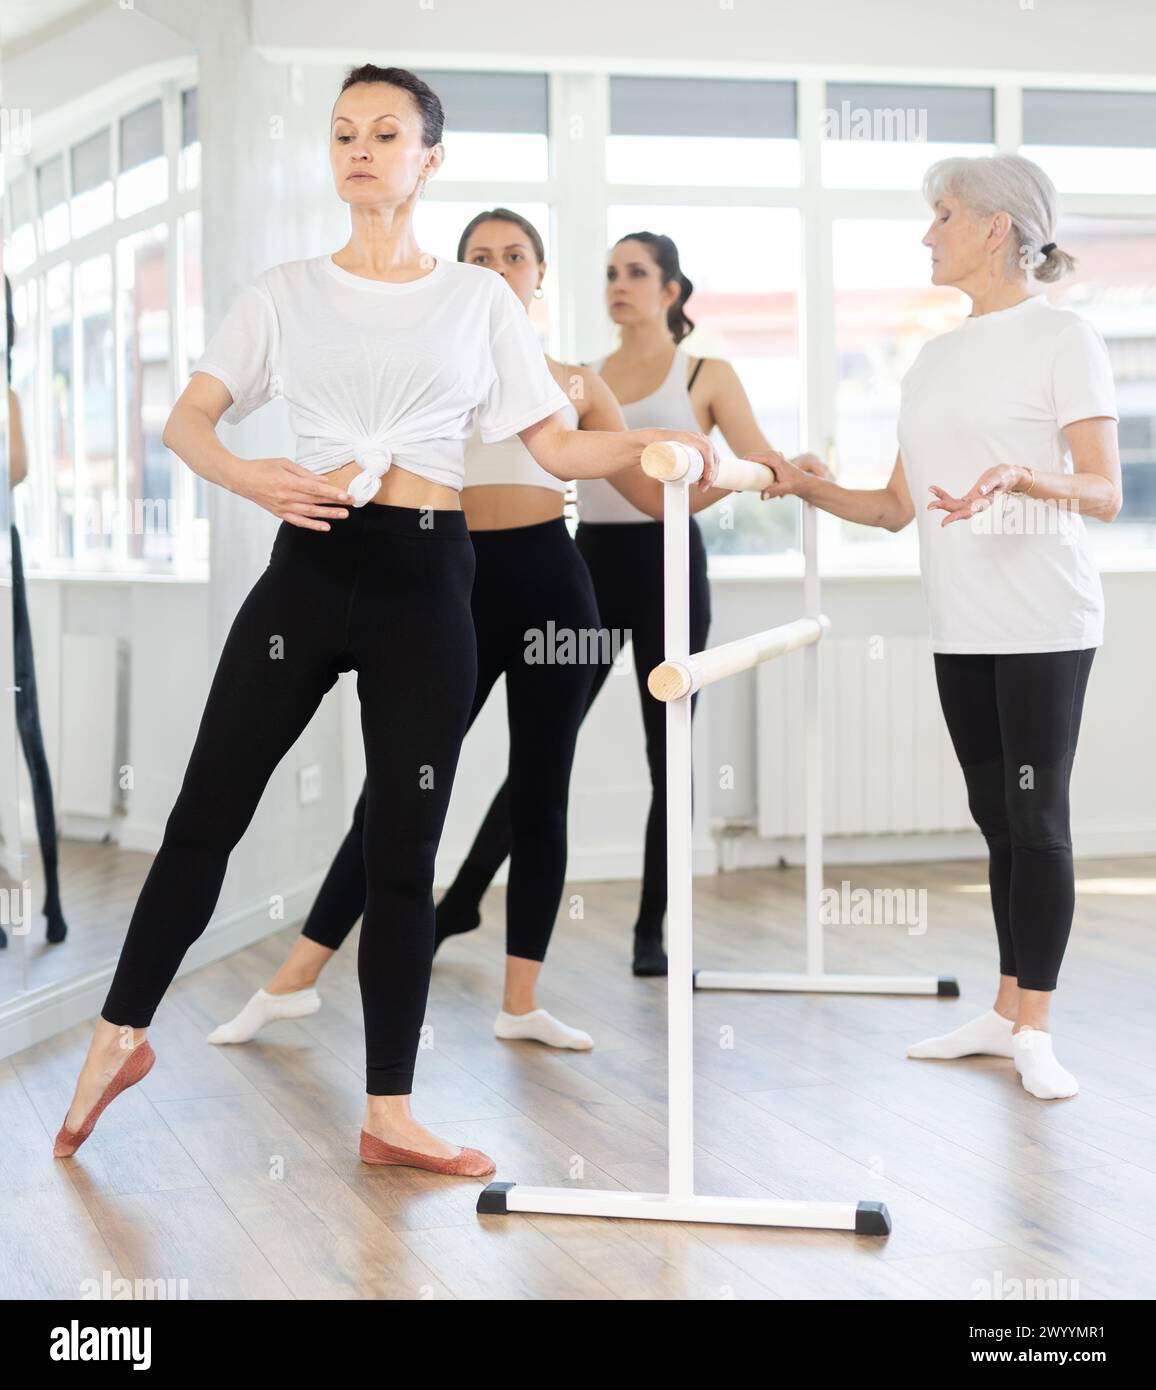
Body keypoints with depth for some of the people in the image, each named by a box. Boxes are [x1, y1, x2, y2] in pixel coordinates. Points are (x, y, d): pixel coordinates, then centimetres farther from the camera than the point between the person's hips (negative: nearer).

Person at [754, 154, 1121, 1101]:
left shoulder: (1062, 338, -5)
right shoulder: (936, 358, 15)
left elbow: (1104, 493, -10)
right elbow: (899, 506, 16)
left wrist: (1021, 475, -28)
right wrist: (808, 489, 4)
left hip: (1043, 623, -7)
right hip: (961, 628, 7)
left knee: (1036, 818, -5)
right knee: (998, 819, 12)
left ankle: (1035, 1032, 0)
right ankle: (1006, 1012, 19)